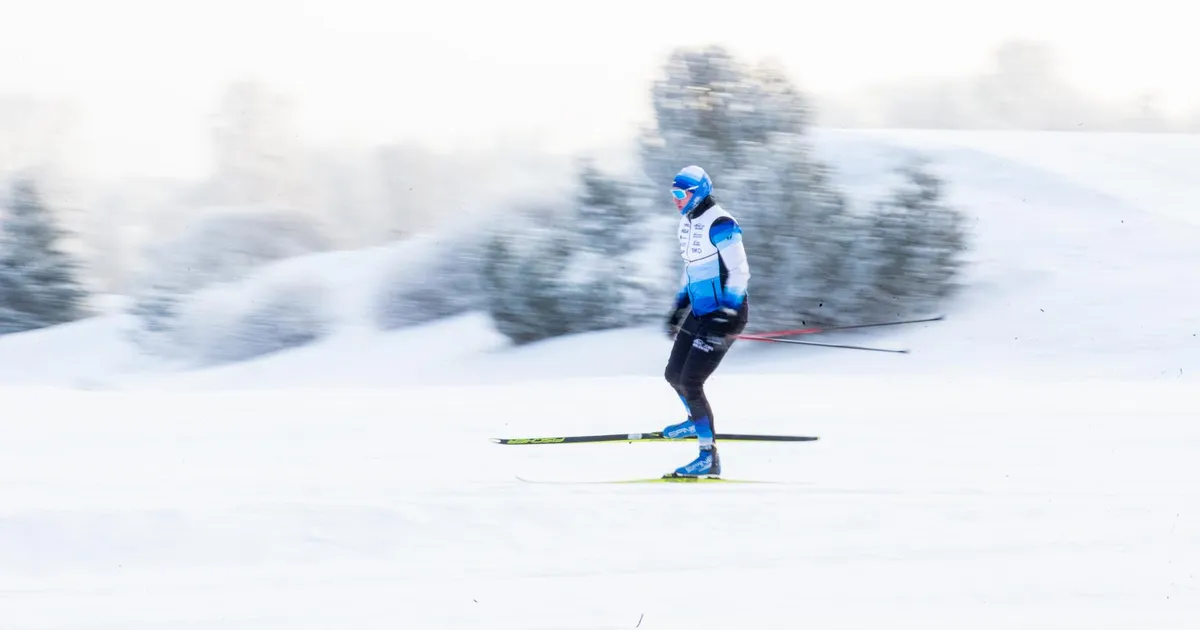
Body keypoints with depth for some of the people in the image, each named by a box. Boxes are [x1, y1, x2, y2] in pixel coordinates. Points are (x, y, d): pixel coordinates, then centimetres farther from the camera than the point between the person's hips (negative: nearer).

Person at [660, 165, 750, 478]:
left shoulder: (719, 224, -19)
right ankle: (697, 420, 45)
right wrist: (680, 305, 22)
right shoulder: (688, 221, 10)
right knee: (674, 374, 15)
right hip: (700, 311, 9)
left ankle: (709, 457, -8)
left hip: (726, 313, -9)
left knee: (690, 382, -14)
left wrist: (728, 316, -24)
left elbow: (740, 271, -19)